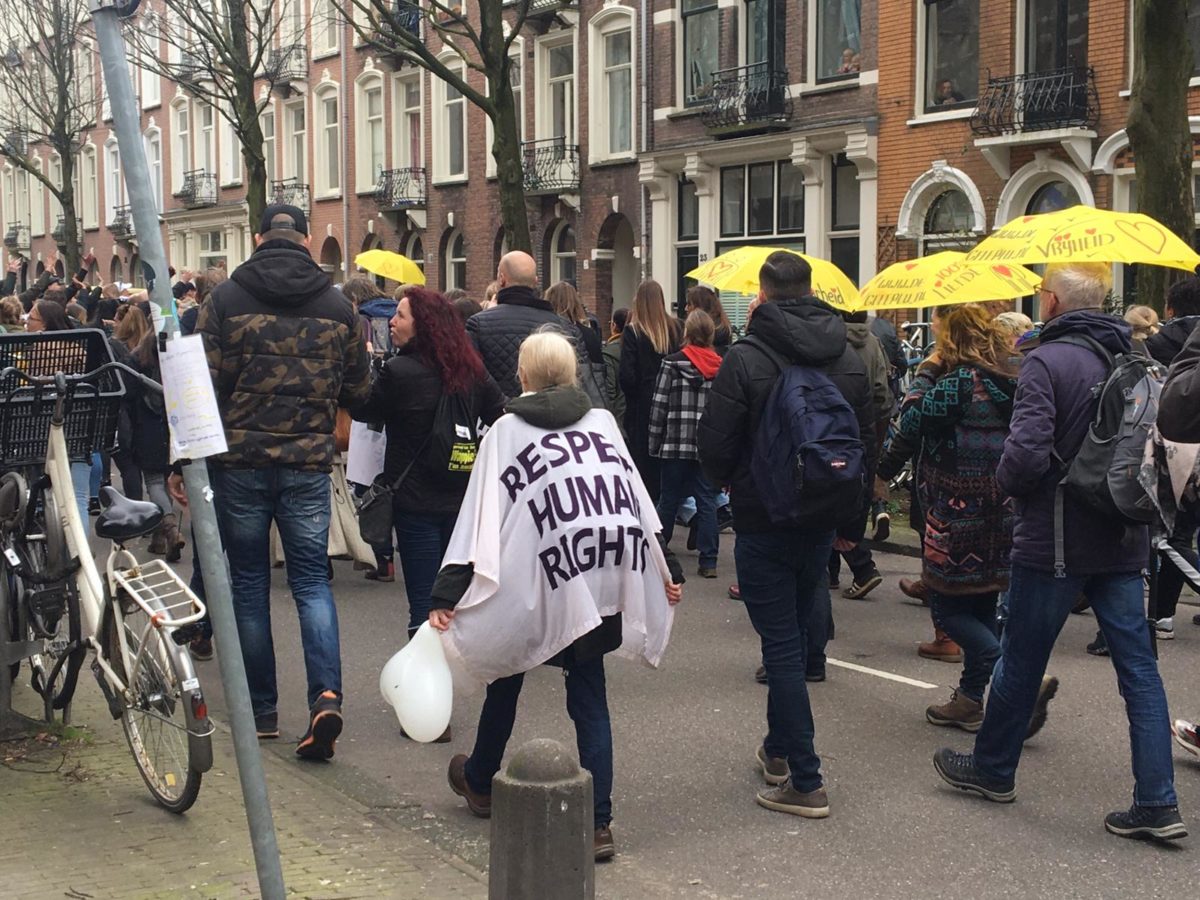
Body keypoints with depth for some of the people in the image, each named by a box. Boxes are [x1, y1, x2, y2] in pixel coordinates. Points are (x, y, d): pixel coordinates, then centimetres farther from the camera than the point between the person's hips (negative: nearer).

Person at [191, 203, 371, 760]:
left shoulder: (226, 299, -3)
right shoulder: (338, 307, 2)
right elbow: (357, 392, 7)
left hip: (239, 459, -1)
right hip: (309, 463, 1)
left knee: (249, 581, 10)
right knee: (311, 579, 7)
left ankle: (262, 709, 16)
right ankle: (326, 694, -12)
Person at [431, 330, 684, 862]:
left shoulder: (507, 430, 5)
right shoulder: (602, 419, 16)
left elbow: (481, 517, -2)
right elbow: (639, 496, 16)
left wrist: (447, 596, -4)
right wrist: (667, 569, 22)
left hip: (550, 573, -3)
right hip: (616, 577, 3)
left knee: (509, 664, 21)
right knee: (589, 697, 11)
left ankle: (480, 781, 39)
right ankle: (597, 824, 6)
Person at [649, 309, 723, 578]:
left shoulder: (672, 364, -5)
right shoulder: (722, 367, 1)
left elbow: (659, 405, -5)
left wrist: (655, 442, 3)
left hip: (676, 443, -1)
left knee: (668, 499, 10)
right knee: (707, 500, 5)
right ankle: (708, 561, 3)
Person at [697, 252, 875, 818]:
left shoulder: (746, 358, -16)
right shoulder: (848, 358, 2)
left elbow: (715, 446, -14)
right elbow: (868, 441, 8)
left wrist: (730, 483, 8)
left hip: (763, 522, -6)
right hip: (823, 521, 6)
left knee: (782, 646, -1)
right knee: (799, 631, 20)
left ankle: (805, 783, 0)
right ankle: (778, 750, 35)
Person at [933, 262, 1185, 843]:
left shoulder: (1047, 362, -14)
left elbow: (1027, 452, -23)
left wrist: (1006, 482, -3)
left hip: (1055, 540, -6)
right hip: (1123, 539, 6)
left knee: (1021, 662, 10)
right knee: (1138, 666, 6)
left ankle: (993, 769, 28)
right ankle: (1157, 803, 5)